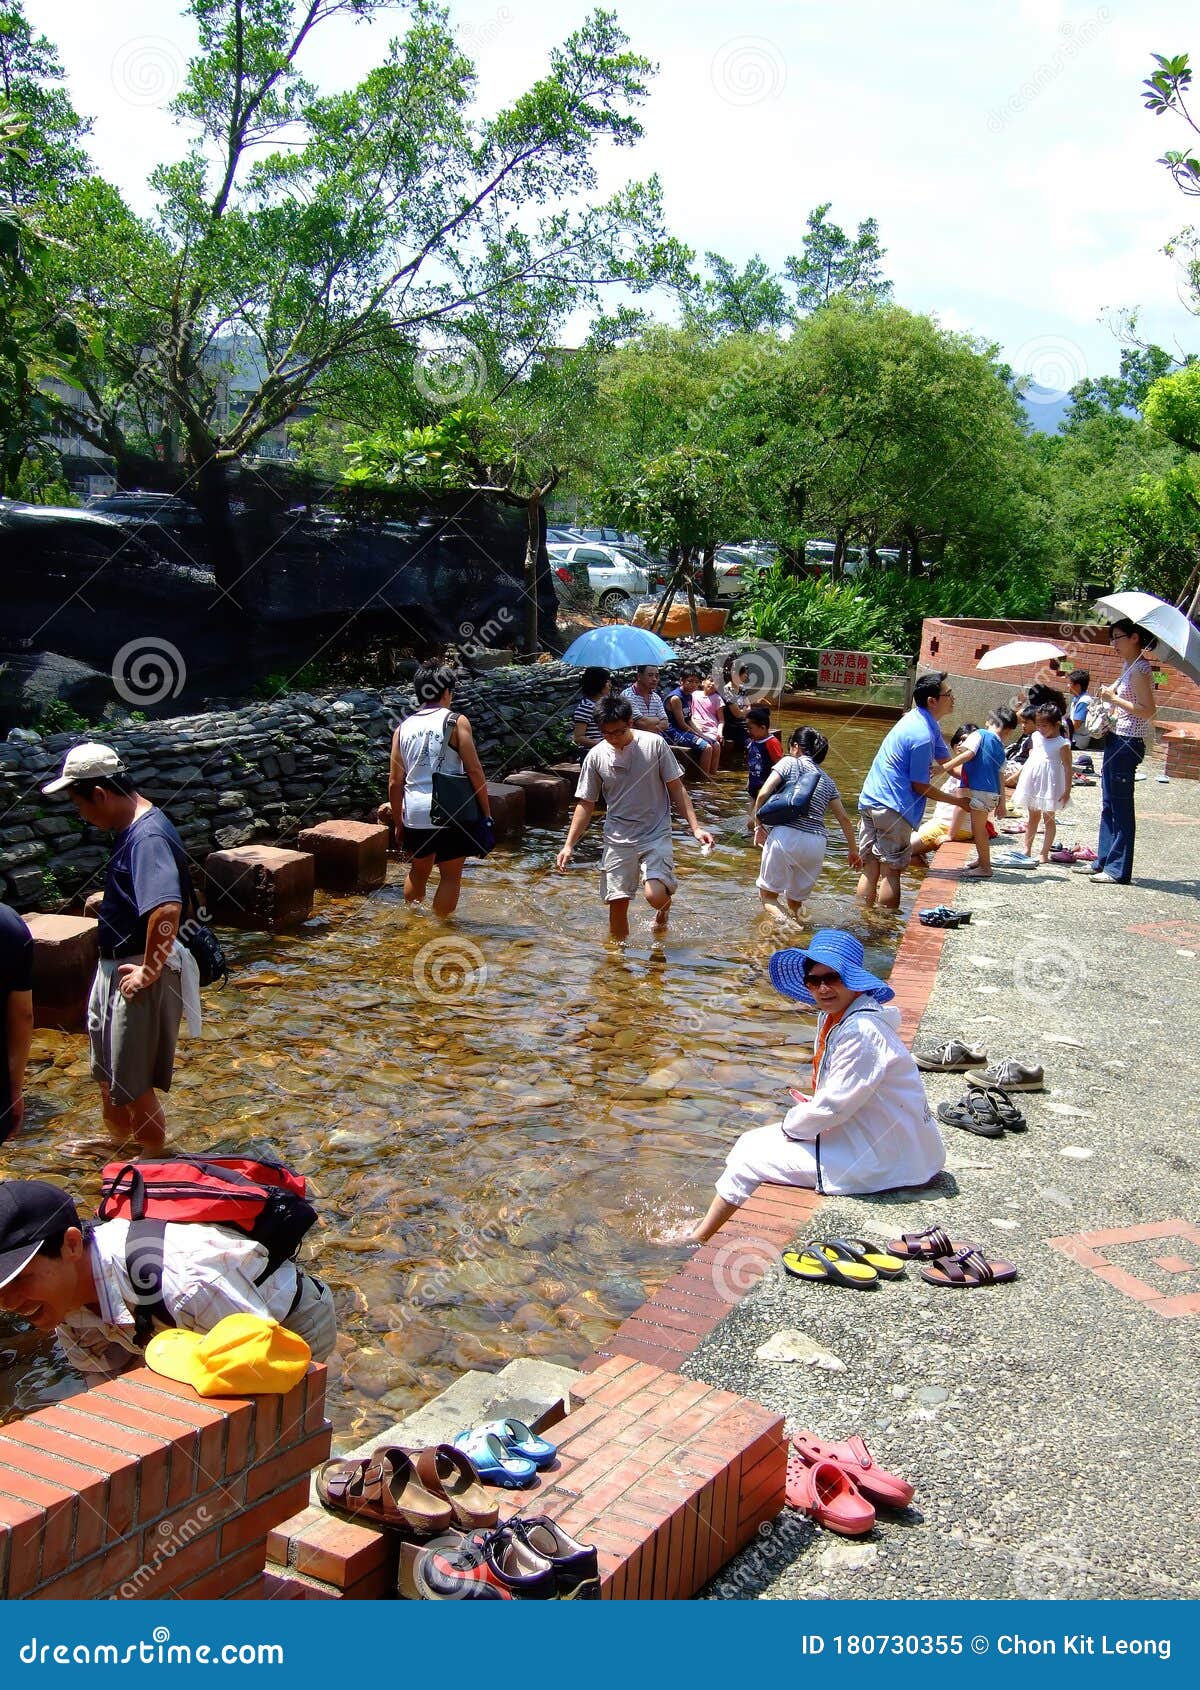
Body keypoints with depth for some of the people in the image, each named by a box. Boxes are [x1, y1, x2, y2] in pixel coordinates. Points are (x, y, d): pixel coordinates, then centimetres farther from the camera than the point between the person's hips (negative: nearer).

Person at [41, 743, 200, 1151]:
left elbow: (167, 909, -41)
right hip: (113, 968, 10)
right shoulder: (132, 829, 6)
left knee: (133, 1085, 3)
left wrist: (149, 972, -31)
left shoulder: (148, 837, -27)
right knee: (107, 1072, 26)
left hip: (139, 974, -10)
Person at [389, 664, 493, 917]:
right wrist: (486, 812, -3)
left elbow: (395, 782, 7)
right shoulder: (456, 721, -5)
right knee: (450, 875, 7)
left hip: (414, 813, 5)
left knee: (418, 870, 23)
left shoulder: (403, 728, 7)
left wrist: (398, 823, 15)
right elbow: (474, 771, -10)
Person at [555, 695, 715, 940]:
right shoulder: (596, 757, -1)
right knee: (617, 904, 0)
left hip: (656, 836, -2)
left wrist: (695, 827, -7)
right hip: (618, 840, 2)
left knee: (655, 896, -20)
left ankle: (664, 908, 17)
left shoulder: (654, 744, -6)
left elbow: (676, 788, 0)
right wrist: (569, 845, -1)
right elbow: (586, 804, 6)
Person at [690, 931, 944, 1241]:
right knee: (751, 1141, 16)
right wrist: (799, 1118, 2)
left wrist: (791, 1124, -6)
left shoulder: (862, 1031, -26)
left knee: (746, 1158, -3)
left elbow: (834, 1106, -23)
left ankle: (695, 1240, 15)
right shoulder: (833, 1016, 5)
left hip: (877, 1157, -10)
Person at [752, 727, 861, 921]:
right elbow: (844, 819, 22)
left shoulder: (790, 762, 7)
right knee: (795, 901, 20)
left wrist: (759, 826, 7)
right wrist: (853, 851, 32)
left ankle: (784, 922, -20)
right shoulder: (827, 781, 21)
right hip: (816, 843, 4)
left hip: (785, 836, -4)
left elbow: (763, 793, -5)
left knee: (768, 894, 5)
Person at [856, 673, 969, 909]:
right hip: (893, 808, -9)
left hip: (869, 801, 9)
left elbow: (945, 760, 20)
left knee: (870, 869, 10)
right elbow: (920, 787, -12)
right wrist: (956, 799, -1)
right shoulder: (922, 735, -18)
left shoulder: (918, 719, 12)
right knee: (891, 871, -2)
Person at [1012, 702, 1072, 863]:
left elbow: (1068, 768, -11)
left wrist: (1067, 790, -13)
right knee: (1033, 816, 15)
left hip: (1050, 784, -6)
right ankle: (1027, 849, 21)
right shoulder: (1036, 737, 5)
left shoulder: (1062, 744, -12)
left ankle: (1045, 853, 6)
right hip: (1033, 781, 6)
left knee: (1048, 818, 3)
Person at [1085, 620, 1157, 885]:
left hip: (1127, 743, -10)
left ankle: (1119, 870, -1)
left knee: (1121, 806, -6)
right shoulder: (1129, 667, 13)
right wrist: (1108, 694, 6)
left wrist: (1114, 699, -19)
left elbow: (1148, 710, -21)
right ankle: (1104, 861, 24)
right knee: (1109, 804, 15)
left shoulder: (1140, 669, -15)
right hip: (1116, 740, 10)